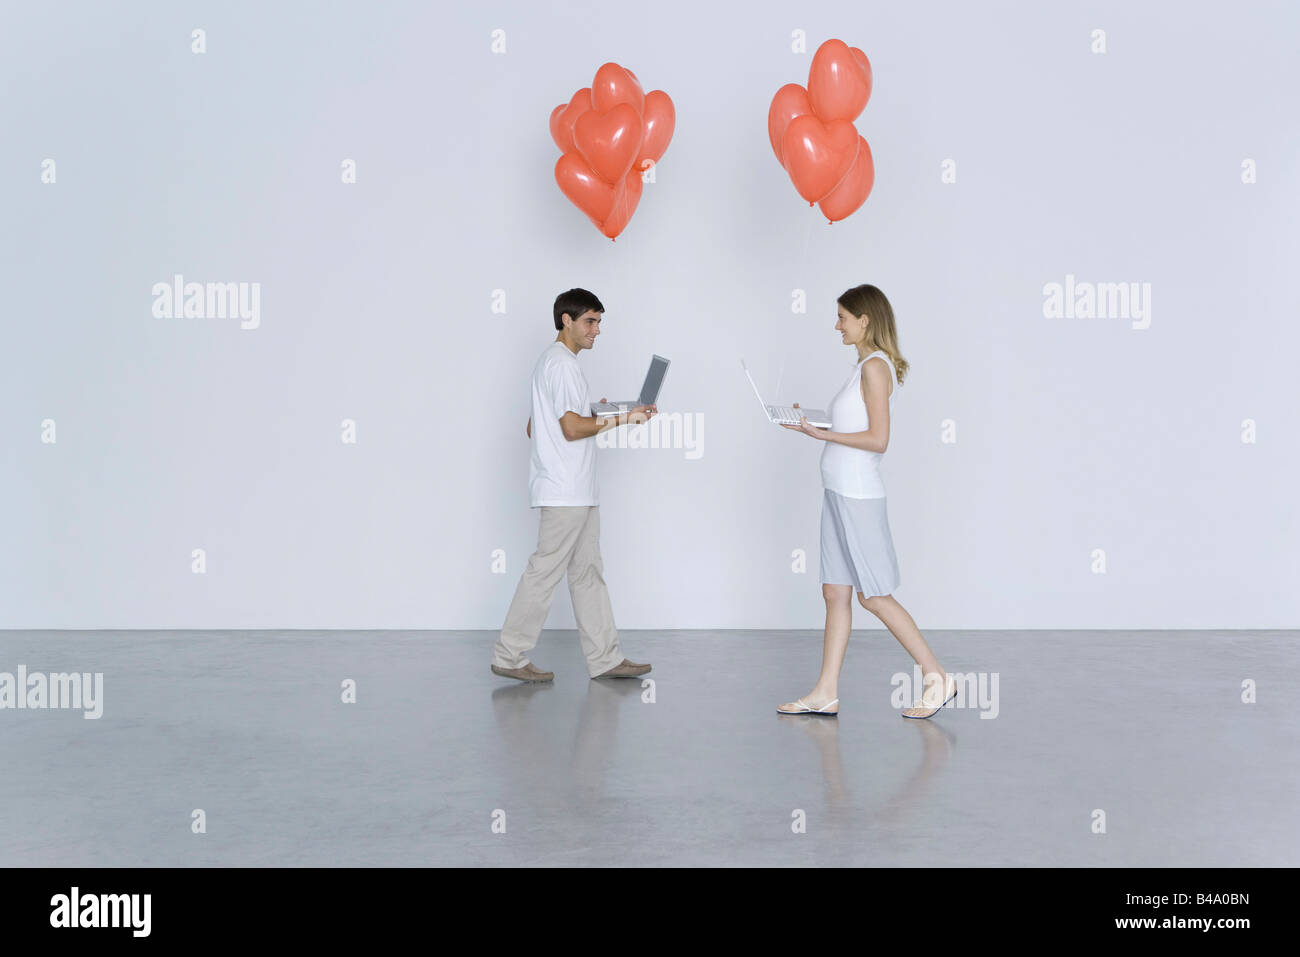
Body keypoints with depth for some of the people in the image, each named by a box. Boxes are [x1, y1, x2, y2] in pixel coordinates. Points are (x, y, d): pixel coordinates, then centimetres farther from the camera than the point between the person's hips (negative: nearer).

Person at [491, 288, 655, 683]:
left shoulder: (551, 361, 21)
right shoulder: (561, 363, -12)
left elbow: (533, 427, 23)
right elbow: (573, 428, -19)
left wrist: (590, 415, 21)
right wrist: (622, 418, -13)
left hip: (577, 492, 11)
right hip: (564, 491, -11)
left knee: (588, 572, 9)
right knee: (545, 571, -6)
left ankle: (604, 658, 11)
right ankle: (509, 657, 0)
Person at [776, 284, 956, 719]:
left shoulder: (876, 366, -14)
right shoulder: (866, 366, 15)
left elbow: (878, 439, -20)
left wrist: (823, 434, -18)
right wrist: (814, 425, 12)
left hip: (858, 496, -10)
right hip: (840, 493, 10)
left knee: (874, 597, -3)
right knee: (835, 593, 9)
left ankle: (937, 678, 5)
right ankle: (826, 693, 13)